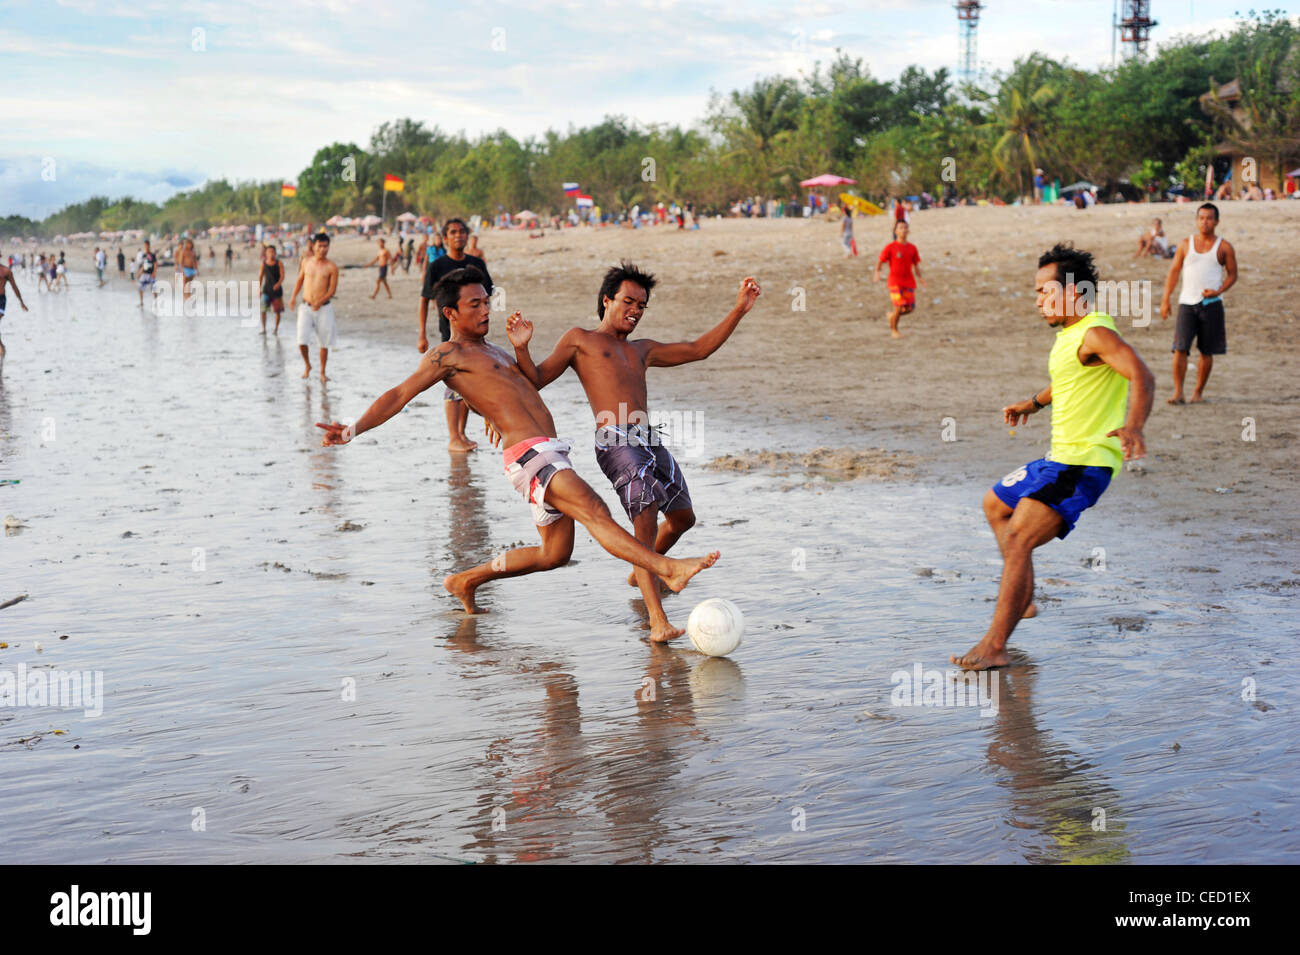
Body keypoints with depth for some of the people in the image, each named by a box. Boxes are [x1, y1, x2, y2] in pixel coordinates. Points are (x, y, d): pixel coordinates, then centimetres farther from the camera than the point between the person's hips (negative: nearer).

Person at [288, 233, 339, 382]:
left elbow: (332, 290, -7)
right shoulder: (306, 262, 6)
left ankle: (322, 372, 21)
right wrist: (294, 296, 5)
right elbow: (300, 280, 19)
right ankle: (307, 365, 16)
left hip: (324, 308, -2)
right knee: (302, 340, -10)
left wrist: (320, 302, -21)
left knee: (324, 343, 5)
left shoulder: (332, 267, -4)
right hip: (306, 307, 2)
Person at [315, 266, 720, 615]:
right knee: (595, 511, -26)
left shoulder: (491, 351, 26)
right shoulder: (448, 355, 0)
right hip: (530, 454, -10)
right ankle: (667, 568, -37)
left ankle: (465, 581, 28)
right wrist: (353, 430, -19)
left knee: (553, 553, 15)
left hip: (549, 454, 10)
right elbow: (401, 394, -9)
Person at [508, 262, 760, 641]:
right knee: (646, 522, -22)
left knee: (682, 517, 19)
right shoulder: (579, 340, 13)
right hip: (615, 441, -7)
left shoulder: (641, 350, 28)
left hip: (650, 442, 8)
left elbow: (698, 350, 31)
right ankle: (658, 621, -27)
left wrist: (739, 310, 27)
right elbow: (537, 379, 6)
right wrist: (521, 348, -14)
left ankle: (640, 573, 47)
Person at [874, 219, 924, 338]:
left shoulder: (912, 248, 6)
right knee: (899, 306, -14)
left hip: (909, 282, 5)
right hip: (895, 281, -5)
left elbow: (916, 264, 12)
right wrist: (877, 273, -20)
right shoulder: (890, 247, -6)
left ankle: (892, 314, 29)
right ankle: (893, 330, 8)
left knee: (910, 308, -1)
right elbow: (880, 261, -3)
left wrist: (919, 277, -2)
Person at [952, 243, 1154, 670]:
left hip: (1083, 463, -11)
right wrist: (1033, 403, 40)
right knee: (996, 505, 27)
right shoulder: (1069, 334, 14)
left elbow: (1142, 376, -32)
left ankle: (994, 647, -17)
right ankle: (1022, 599, 31)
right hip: (1060, 457, 11)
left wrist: (1133, 426, -48)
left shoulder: (1095, 333, -17)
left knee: (1017, 540, -19)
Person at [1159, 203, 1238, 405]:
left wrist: (1218, 291, -10)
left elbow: (1232, 274, 8)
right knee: (1180, 348, -10)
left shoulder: (1224, 248, 4)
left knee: (1207, 351, 4)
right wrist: (1165, 299, 3)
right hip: (1186, 303, 0)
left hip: (1211, 304, 0)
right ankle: (1178, 392, -9)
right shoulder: (1186, 244, 8)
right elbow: (1174, 271, 10)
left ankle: (1198, 392, 15)